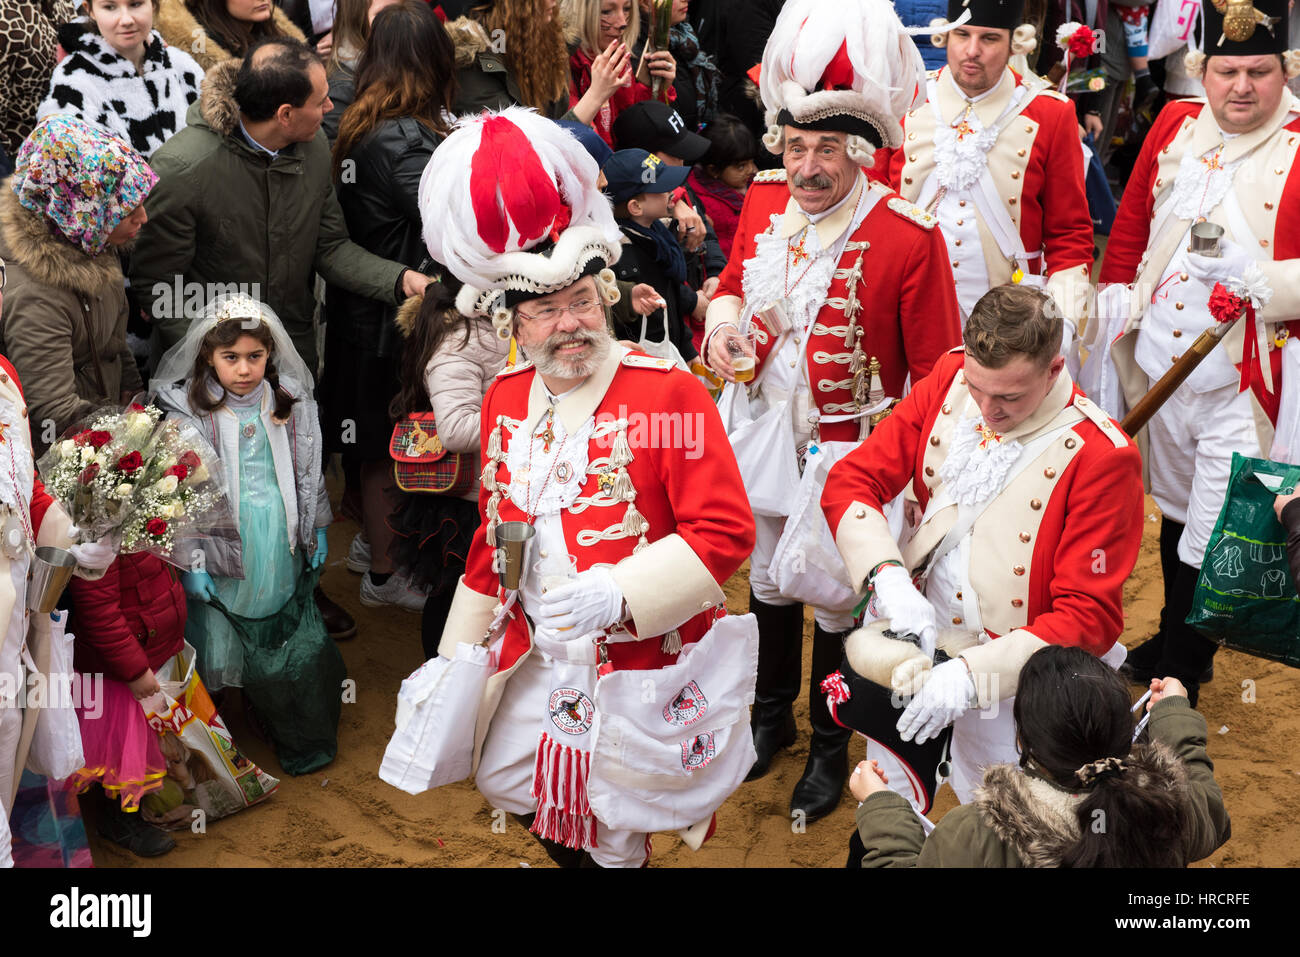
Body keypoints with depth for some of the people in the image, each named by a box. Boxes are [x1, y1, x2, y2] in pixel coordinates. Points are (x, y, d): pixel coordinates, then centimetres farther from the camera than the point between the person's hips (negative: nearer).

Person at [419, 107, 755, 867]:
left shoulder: (669, 393, -16)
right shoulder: (506, 400, 2)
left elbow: (726, 533, -20)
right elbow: (493, 538, 12)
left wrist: (618, 591, -30)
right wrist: (456, 659, 13)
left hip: (640, 666, -5)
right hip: (539, 663, 6)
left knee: (615, 838, 9)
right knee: (516, 791, 19)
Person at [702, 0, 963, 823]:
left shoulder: (909, 237, -21)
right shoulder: (763, 202, -4)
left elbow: (935, 373, -15)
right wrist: (723, 322, -8)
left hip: (850, 453, -5)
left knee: (838, 599, 11)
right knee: (768, 580, 21)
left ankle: (831, 747, 35)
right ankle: (773, 716, 46)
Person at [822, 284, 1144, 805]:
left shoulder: (1101, 458, -22)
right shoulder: (947, 382, -8)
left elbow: (1090, 616, -20)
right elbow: (850, 480, -7)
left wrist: (974, 674, -31)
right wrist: (887, 577, -25)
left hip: (1010, 668, -4)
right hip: (912, 638, 4)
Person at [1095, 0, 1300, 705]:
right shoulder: (1175, 126, 4)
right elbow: (1132, 220, 13)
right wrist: (1118, 299, 7)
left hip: (1243, 374, -5)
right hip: (1160, 355, 5)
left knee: (1214, 532, 2)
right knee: (1175, 505, 22)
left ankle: (1175, 682, 19)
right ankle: (1175, 642, 43)